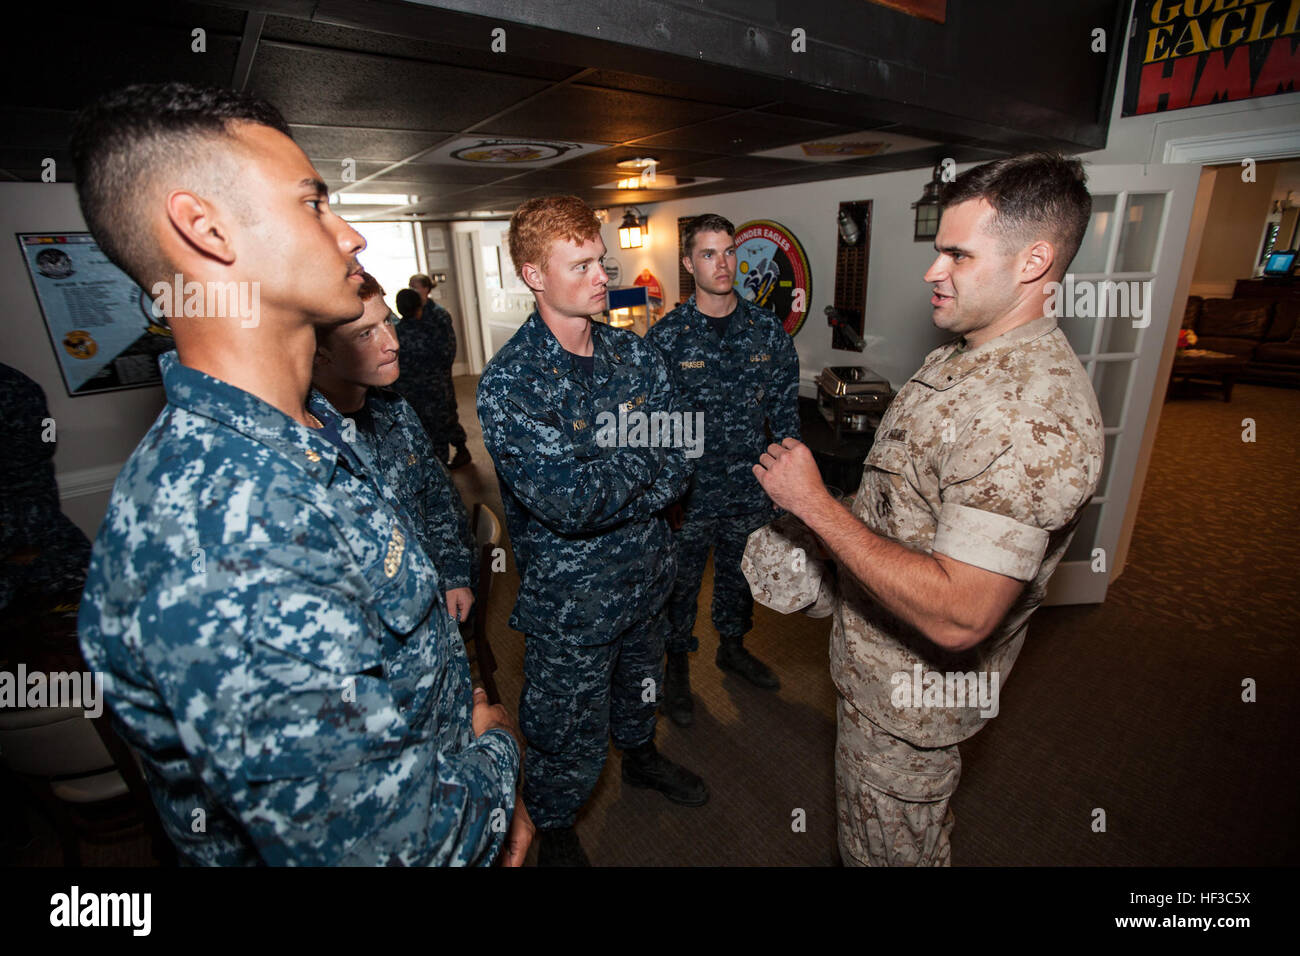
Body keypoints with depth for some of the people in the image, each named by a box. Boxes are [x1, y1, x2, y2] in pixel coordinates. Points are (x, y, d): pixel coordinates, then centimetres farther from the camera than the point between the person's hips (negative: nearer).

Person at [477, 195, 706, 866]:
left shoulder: (635, 353, -3)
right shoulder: (508, 382, -22)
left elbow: (679, 465, -7)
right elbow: (572, 501, -31)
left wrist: (600, 500, -21)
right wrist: (641, 454, -16)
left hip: (646, 577, 6)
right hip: (569, 601, -5)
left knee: (640, 690, 31)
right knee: (571, 741, 17)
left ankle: (641, 757, 63)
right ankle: (554, 833, 48)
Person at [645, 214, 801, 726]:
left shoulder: (768, 329, -1)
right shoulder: (664, 336, -9)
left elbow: (785, 410, 4)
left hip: (751, 490, 3)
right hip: (687, 491, -3)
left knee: (740, 573, 21)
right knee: (681, 582, 13)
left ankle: (733, 647, 48)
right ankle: (677, 667, 37)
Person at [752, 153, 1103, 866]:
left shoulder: (1035, 413, -31)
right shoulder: (960, 357, 3)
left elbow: (957, 616, -36)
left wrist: (814, 503, -30)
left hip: (913, 687, -8)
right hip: (884, 659, 9)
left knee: (889, 845, 18)